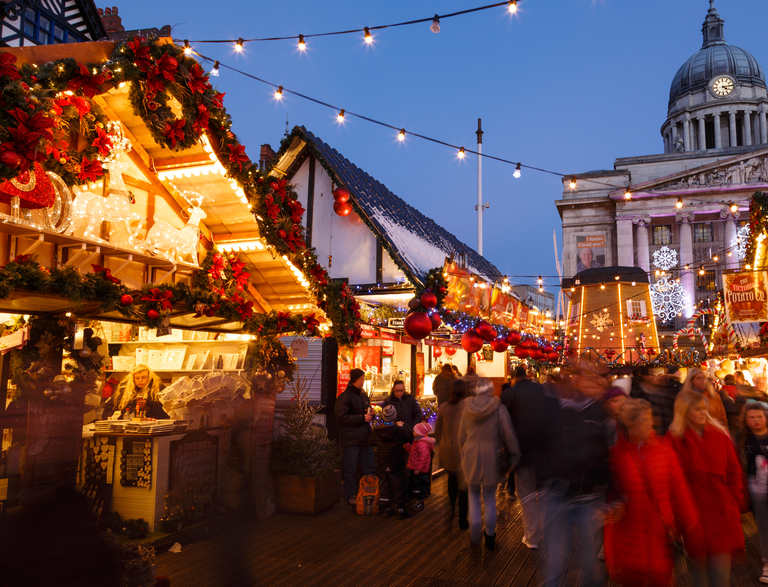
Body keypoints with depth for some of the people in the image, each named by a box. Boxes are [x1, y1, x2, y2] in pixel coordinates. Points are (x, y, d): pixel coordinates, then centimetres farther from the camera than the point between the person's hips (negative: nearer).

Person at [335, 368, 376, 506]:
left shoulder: (364, 395, 15)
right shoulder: (344, 397, -10)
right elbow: (341, 417, -18)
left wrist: (370, 414, 4)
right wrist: (362, 418, -16)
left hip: (365, 438, 8)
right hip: (351, 440, -8)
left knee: (370, 468, 13)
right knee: (350, 470, 1)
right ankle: (352, 497, 12)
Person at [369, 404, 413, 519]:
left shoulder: (376, 431, -9)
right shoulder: (400, 430, -19)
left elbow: (371, 442, 6)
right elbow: (407, 438, -1)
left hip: (381, 466, 3)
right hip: (396, 466, -3)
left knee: (384, 487, 16)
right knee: (399, 488, 9)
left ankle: (386, 509, 24)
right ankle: (401, 511, 16)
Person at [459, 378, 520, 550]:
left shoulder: (467, 408, -1)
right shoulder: (498, 408, -12)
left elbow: (461, 436, 7)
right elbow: (508, 435, -12)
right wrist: (514, 455, 0)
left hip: (470, 456, 2)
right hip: (491, 456, -2)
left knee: (474, 494, 19)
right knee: (490, 497, 14)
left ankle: (474, 533, 13)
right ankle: (490, 536, 23)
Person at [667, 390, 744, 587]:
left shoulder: (720, 434, 4)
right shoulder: (675, 438, -6)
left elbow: (734, 470, 10)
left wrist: (735, 500, 4)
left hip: (722, 511, 2)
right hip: (694, 511, -2)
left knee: (721, 570, 0)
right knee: (699, 561, 9)